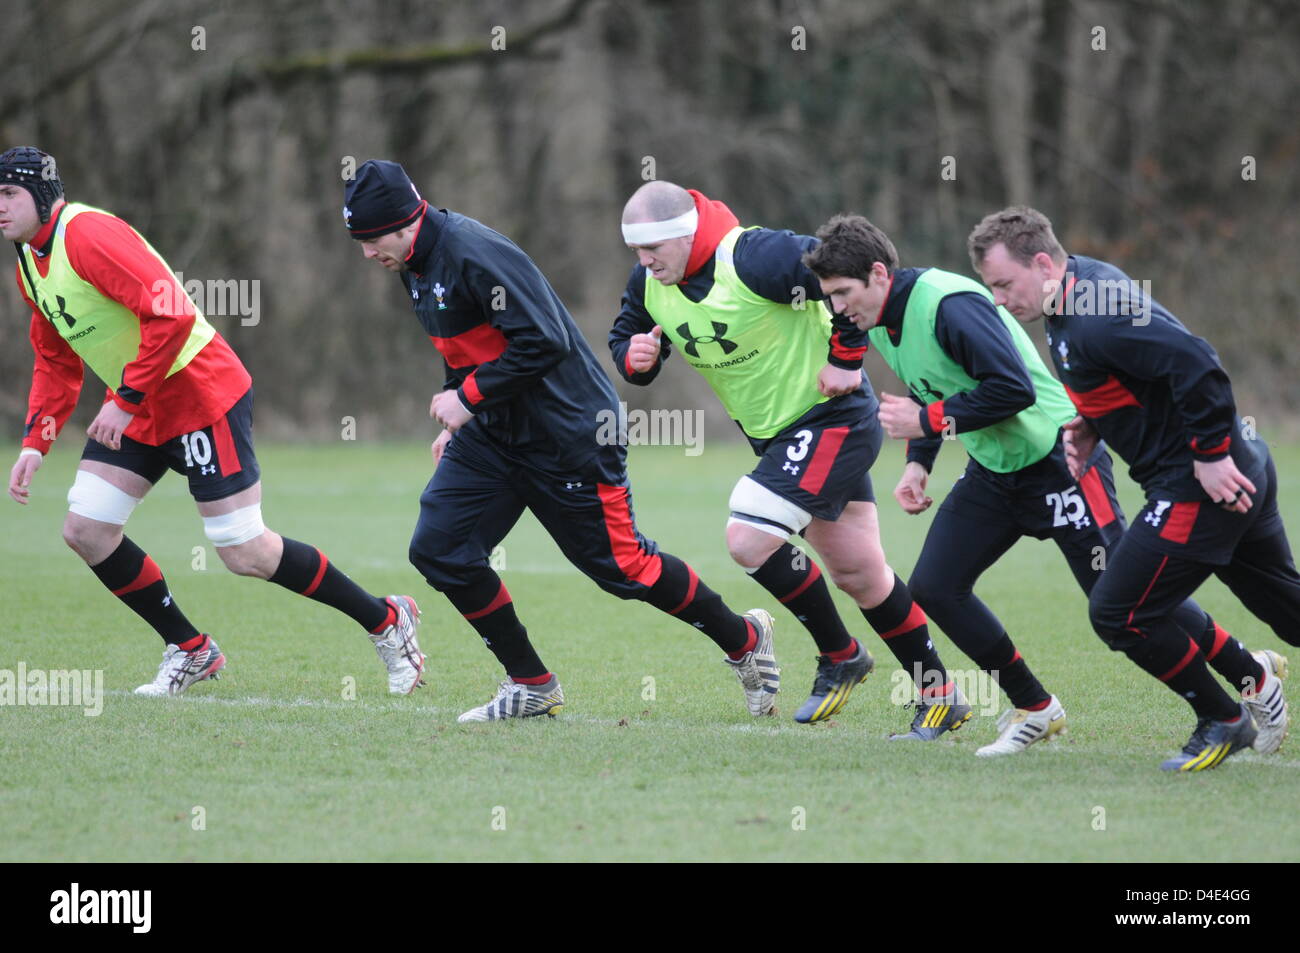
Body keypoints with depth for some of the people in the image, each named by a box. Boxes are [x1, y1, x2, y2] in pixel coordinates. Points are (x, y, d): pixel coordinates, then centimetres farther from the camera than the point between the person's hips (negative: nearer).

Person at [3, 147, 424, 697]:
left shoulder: (87, 235, -21)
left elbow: (170, 314, -29)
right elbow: (56, 363, 19)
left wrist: (126, 399, -26)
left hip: (200, 394, -9)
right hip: (135, 407, 9)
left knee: (245, 555, -8)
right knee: (85, 530, 1)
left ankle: (386, 621, 8)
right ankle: (189, 651, 15)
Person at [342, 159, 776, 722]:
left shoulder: (476, 254, -24)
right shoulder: (416, 266, 6)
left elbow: (543, 343, -28)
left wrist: (466, 398, -21)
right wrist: (456, 421, 14)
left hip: (567, 432, -9)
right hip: (491, 434, 9)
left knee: (621, 566, -1)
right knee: (437, 550, -3)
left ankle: (744, 639, 22)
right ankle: (531, 686, 7)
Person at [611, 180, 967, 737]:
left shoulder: (755, 258, -27)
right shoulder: (650, 284, -3)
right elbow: (624, 339, 12)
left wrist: (845, 359, -20)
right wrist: (635, 356, -12)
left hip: (832, 419, -9)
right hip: (775, 435, 9)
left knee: (749, 539, -19)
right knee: (860, 575, 13)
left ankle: (839, 656, 2)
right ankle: (942, 696, 23)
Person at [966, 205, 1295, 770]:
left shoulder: (1092, 324, -24)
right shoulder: (1086, 279, 8)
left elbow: (1197, 366, -31)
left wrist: (1210, 454, -24)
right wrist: (1091, 426, 10)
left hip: (1200, 485, -10)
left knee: (1118, 613, -4)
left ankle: (1223, 722, 9)